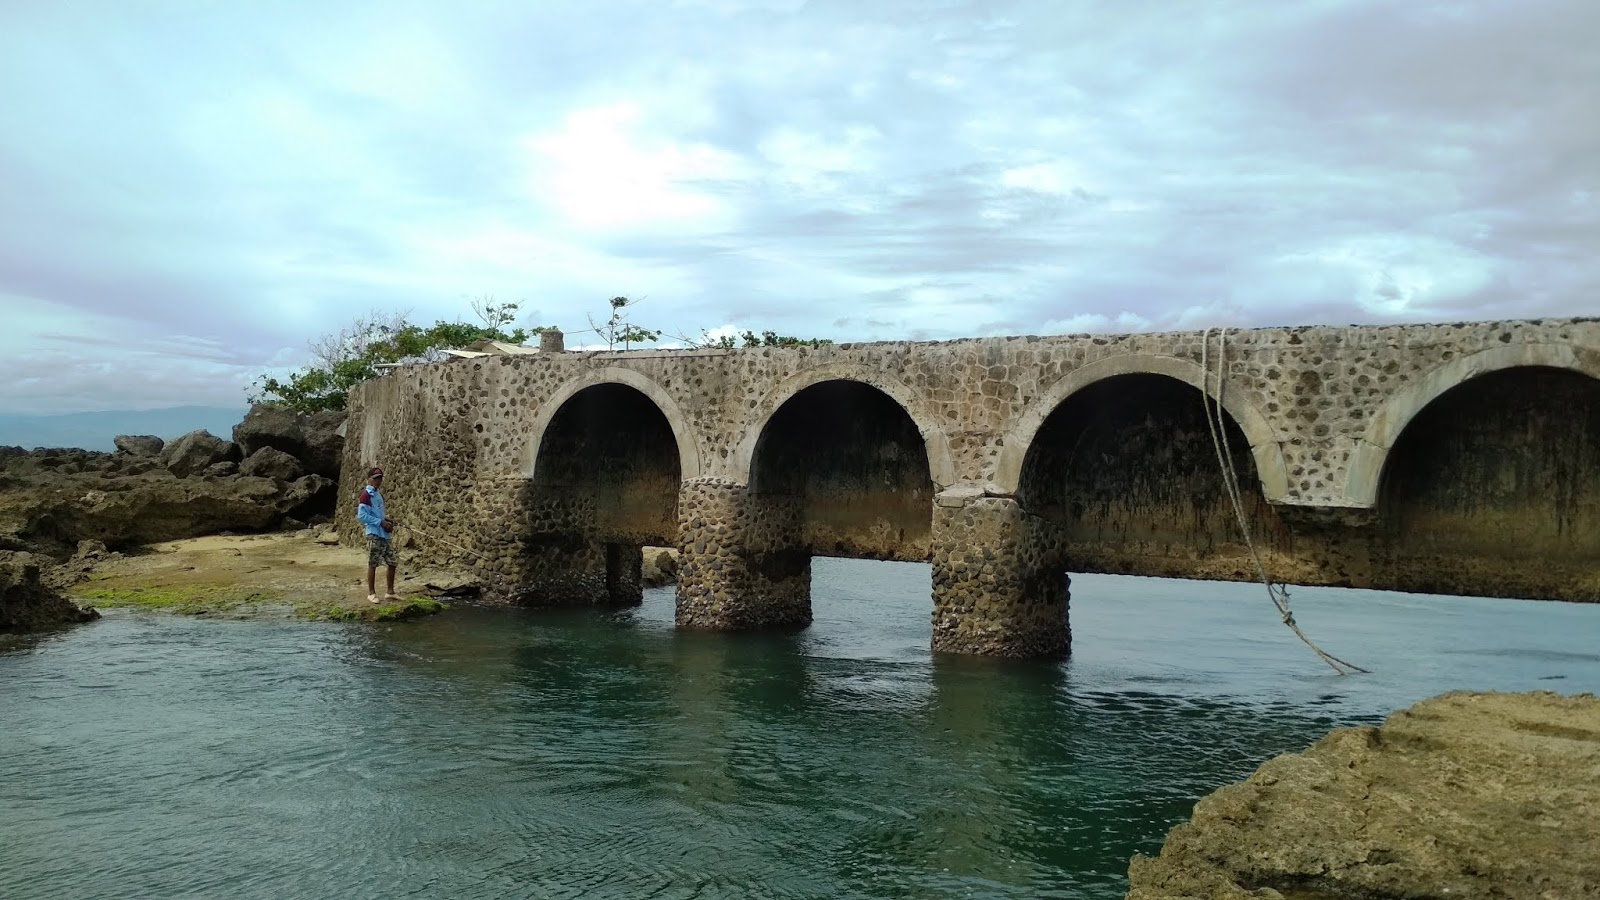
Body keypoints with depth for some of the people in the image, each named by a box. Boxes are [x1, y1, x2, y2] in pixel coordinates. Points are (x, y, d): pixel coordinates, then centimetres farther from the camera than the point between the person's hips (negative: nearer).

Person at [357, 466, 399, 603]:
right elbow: (361, 516, -16)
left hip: (386, 534, 8)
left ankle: (390, 592, 16)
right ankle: (371, 593, 9)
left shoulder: (379, 493, 16)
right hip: (374, 534, -8)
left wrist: (387, 520, 5)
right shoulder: (366, 494, -9)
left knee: (392, 563, 8)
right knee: (372, 564, -1)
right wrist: (381, 522, -16)